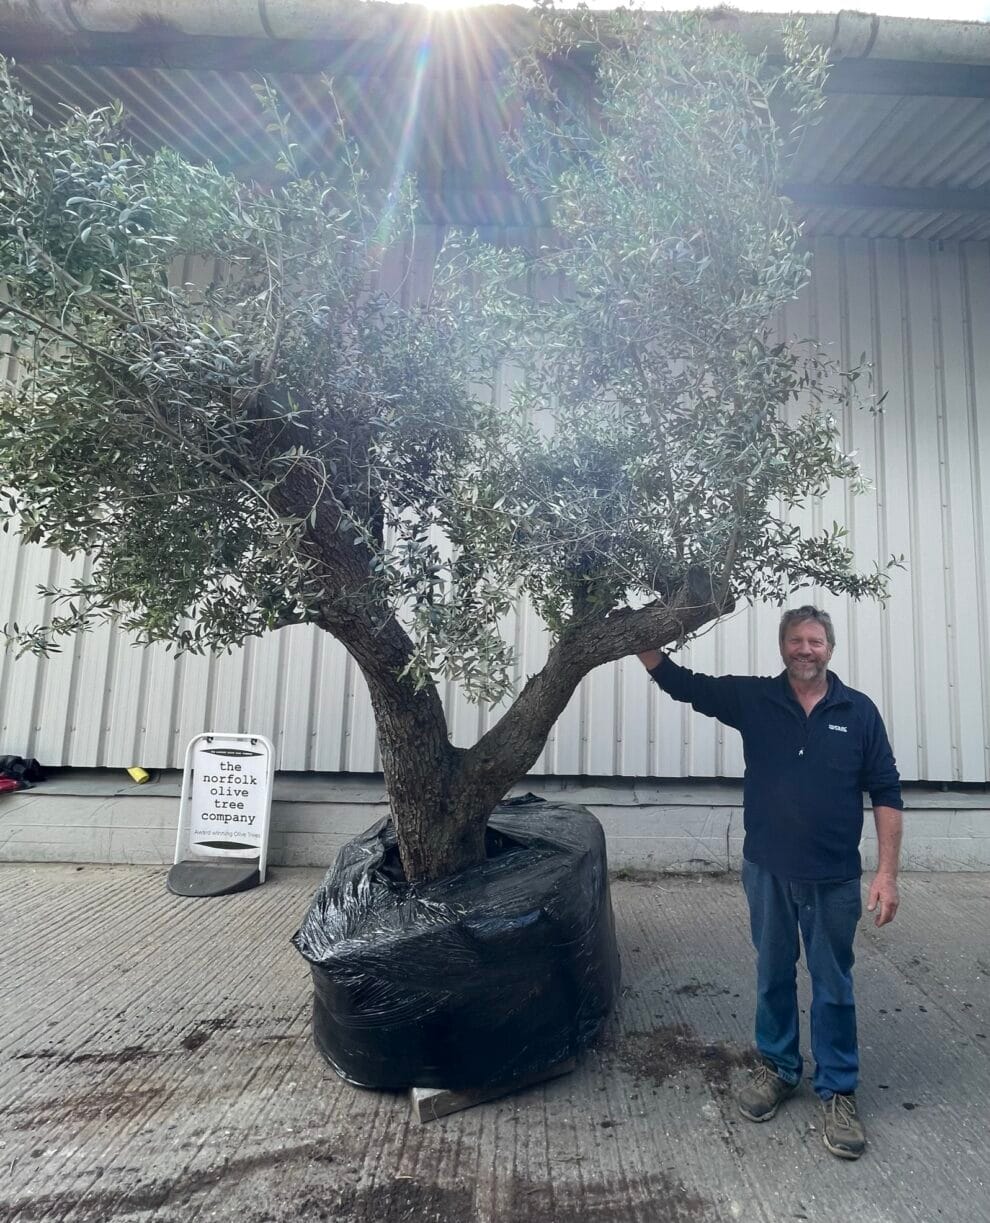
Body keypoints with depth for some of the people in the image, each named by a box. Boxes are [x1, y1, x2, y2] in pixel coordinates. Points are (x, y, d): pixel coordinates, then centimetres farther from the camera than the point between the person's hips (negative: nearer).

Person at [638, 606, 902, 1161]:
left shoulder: (859, 710, -4)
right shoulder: (753, 699, -4)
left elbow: (886, 794, -2)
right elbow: (680, 681, -4)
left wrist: (887, 873, -5)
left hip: (834, 879, -1)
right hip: (769, 871, 1)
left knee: (833, 986, 13)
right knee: (773, 976, 17)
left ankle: (839, 1090, 32)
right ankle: (778, 1068, 38)